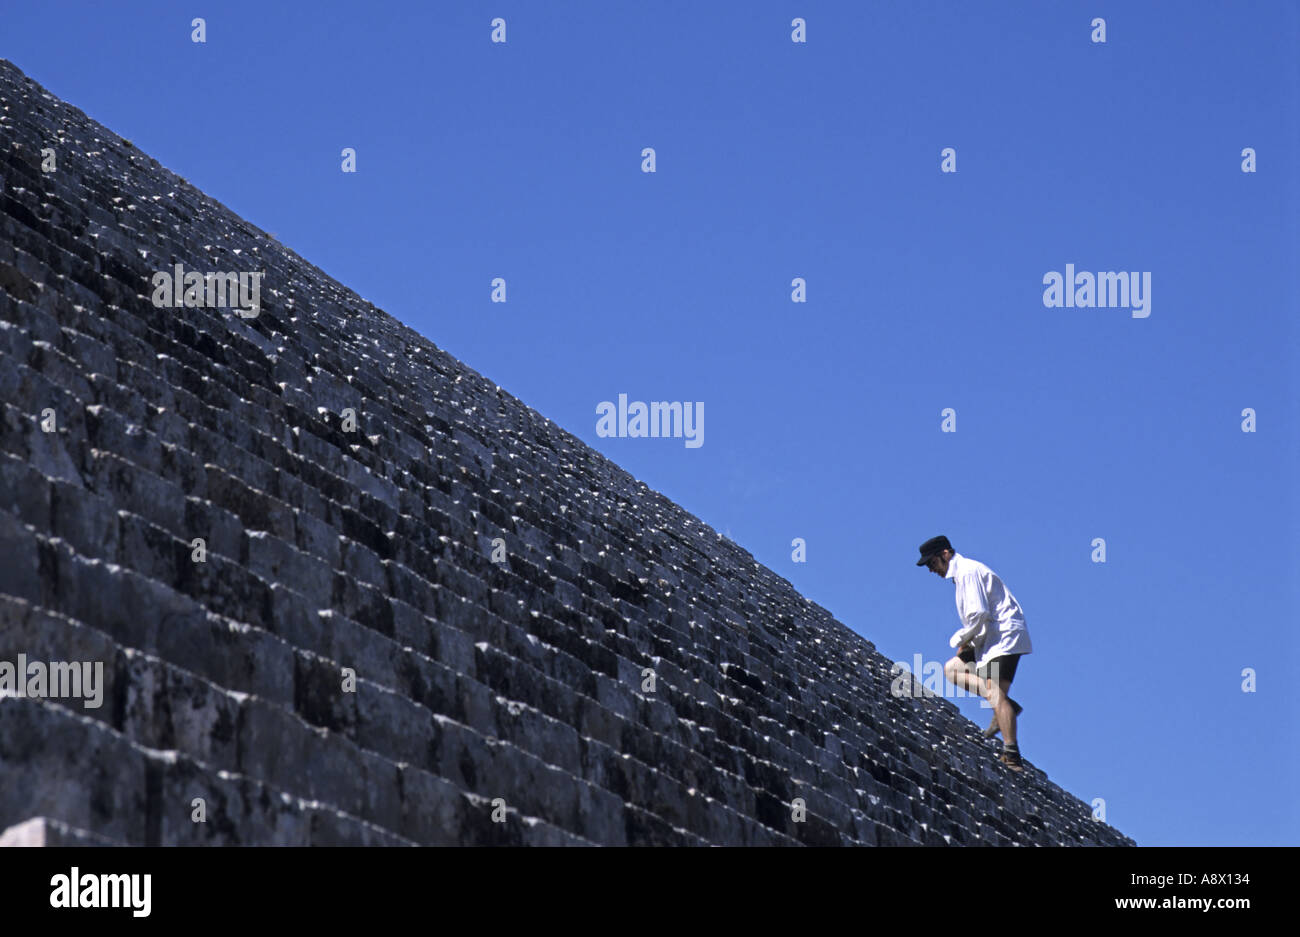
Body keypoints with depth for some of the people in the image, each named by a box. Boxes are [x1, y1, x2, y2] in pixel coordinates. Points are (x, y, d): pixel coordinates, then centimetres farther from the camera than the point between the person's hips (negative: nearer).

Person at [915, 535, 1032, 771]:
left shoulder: (968, 571, -12)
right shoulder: (962, 573, 21)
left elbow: (979, 614, -22)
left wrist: (961, 639, -7)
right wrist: (967, 641, 12)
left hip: (1005, 637, -11)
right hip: (992, 639, 11)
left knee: (994, 692, -19)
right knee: (952, 669, 13)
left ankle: (1012, 757, -24)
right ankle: (1005, 707, 0)